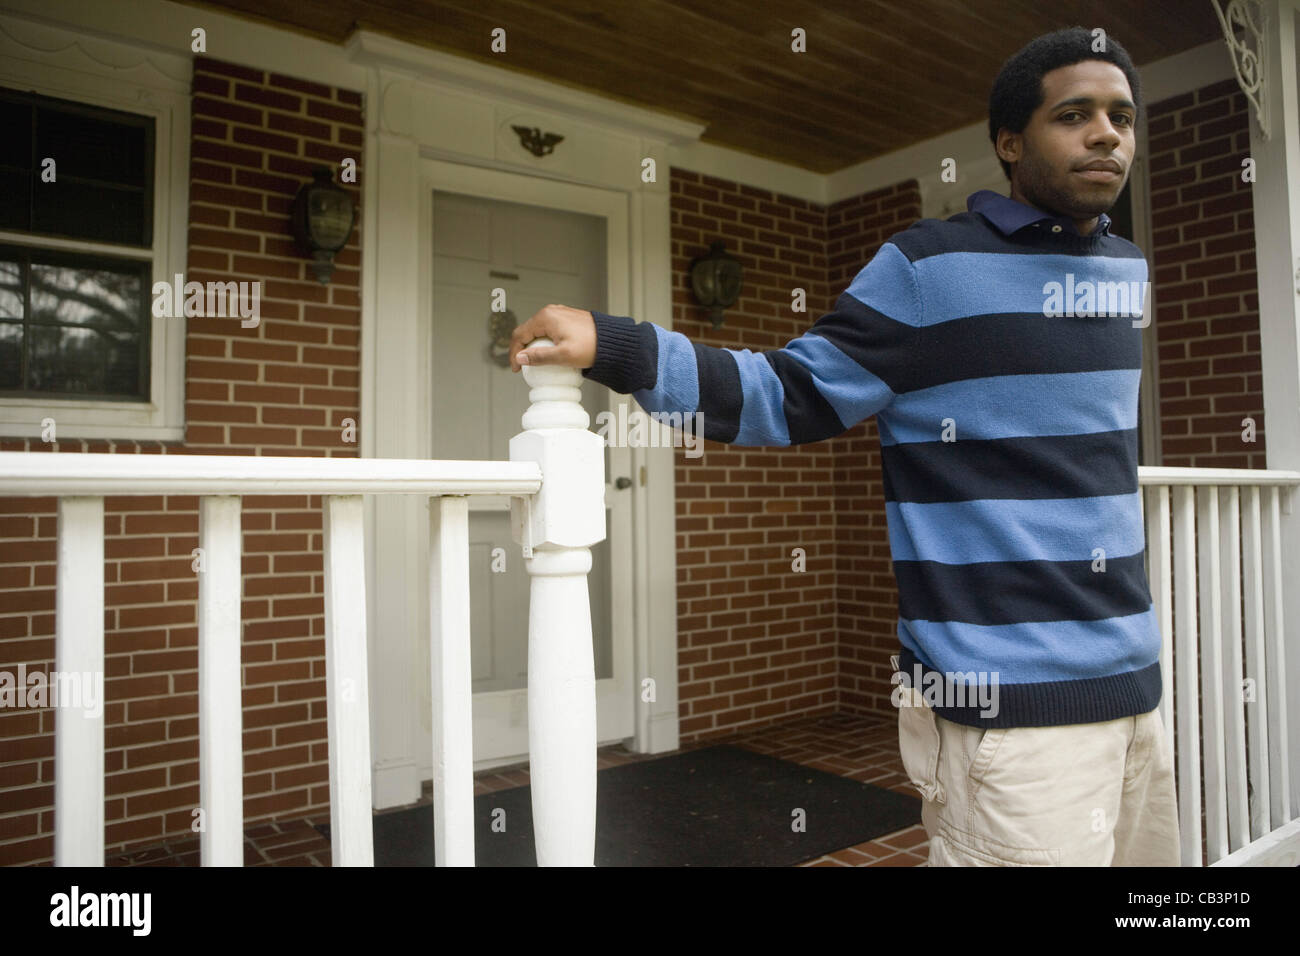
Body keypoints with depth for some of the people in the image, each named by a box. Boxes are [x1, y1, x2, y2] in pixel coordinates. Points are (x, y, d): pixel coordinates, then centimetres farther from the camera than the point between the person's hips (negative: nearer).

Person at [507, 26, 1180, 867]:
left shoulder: (1128, 269, 12)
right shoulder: (930, 268, -9)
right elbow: (793, 397, -10)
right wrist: (614, 347, -19)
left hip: (1131, 681, 7)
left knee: (1147, 853, 16)